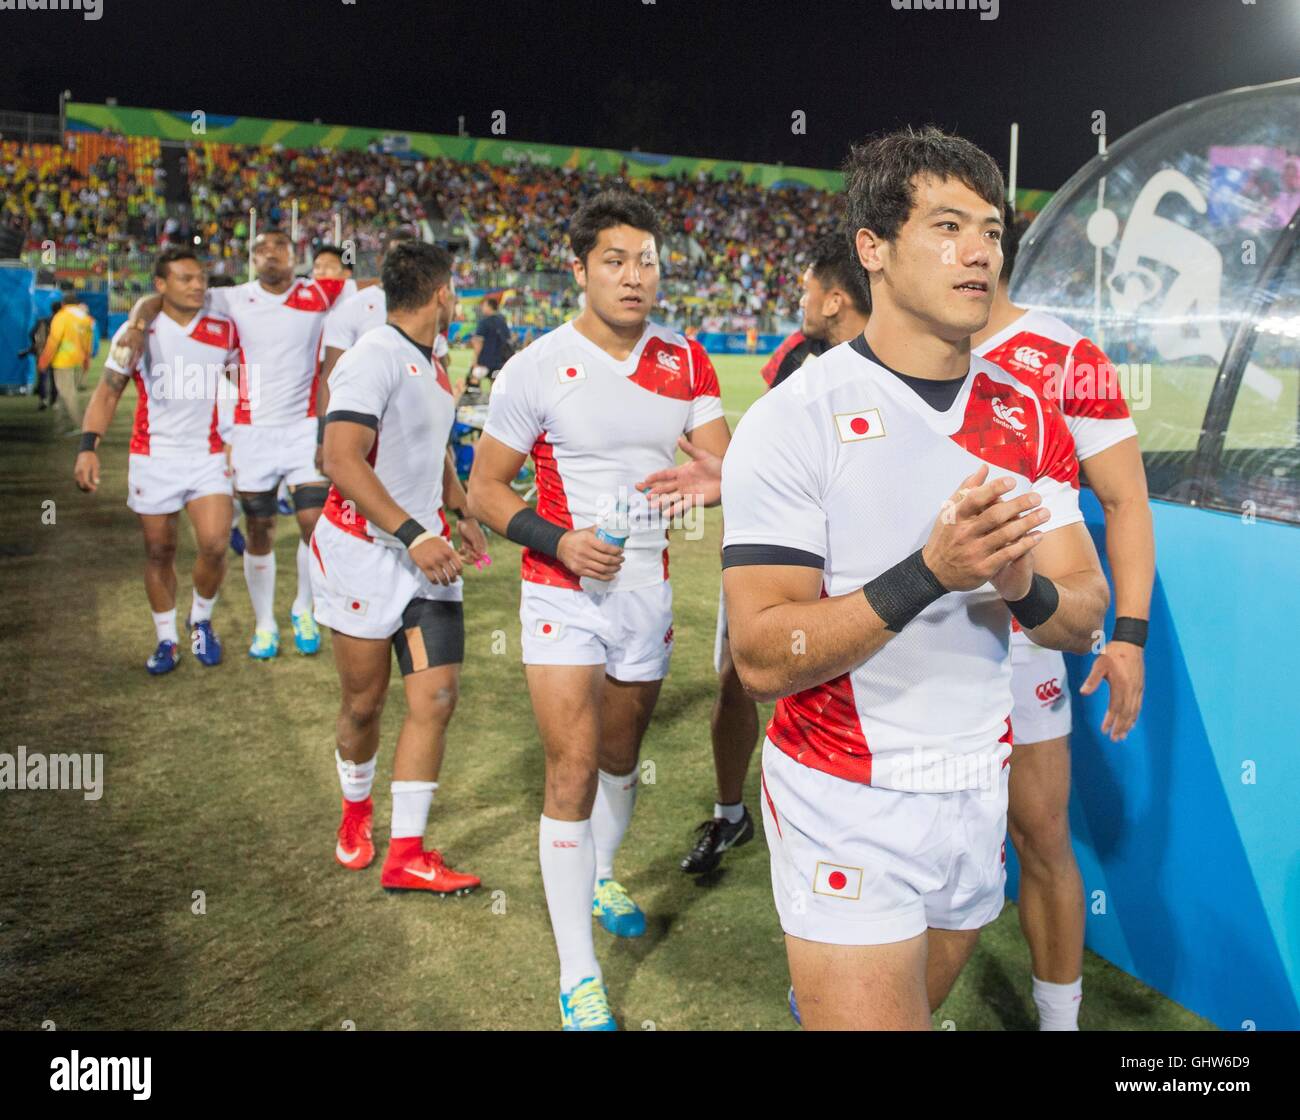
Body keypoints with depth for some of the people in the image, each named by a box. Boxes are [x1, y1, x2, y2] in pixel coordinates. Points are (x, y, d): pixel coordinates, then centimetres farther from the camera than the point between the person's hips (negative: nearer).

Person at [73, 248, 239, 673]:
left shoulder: (223, 329, 1)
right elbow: (107, 391, -2)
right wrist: (89, 446, -14)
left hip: (208, 456, 1)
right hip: (153, 459, 0)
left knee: (214, 545, -13)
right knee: (158, 553, 7)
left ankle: (202, 621, 15)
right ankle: (166, 639, 24)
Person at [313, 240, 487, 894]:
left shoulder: (433, 368, 15)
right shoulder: (374, 359, -14)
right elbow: (342, 460, -24)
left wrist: (462, 515, 30)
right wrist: (413, 535, -27)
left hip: (426, 555, 7)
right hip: (365, 554, -7)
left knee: (437, 697, -2)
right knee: (364, 704, 8)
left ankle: (406, 854, 6)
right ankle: (356, 810, 37)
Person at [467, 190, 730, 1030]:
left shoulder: (686, 363, 0)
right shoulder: (537, 368, -10)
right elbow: (485, 489, -5)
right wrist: (558, 542, -21)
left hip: (649, 590, 4)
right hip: (565, 593, -4)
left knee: (620, 755, 19)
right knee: (573, 768, -9)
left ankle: (601, 876, 49)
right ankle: (579, 975, 3)